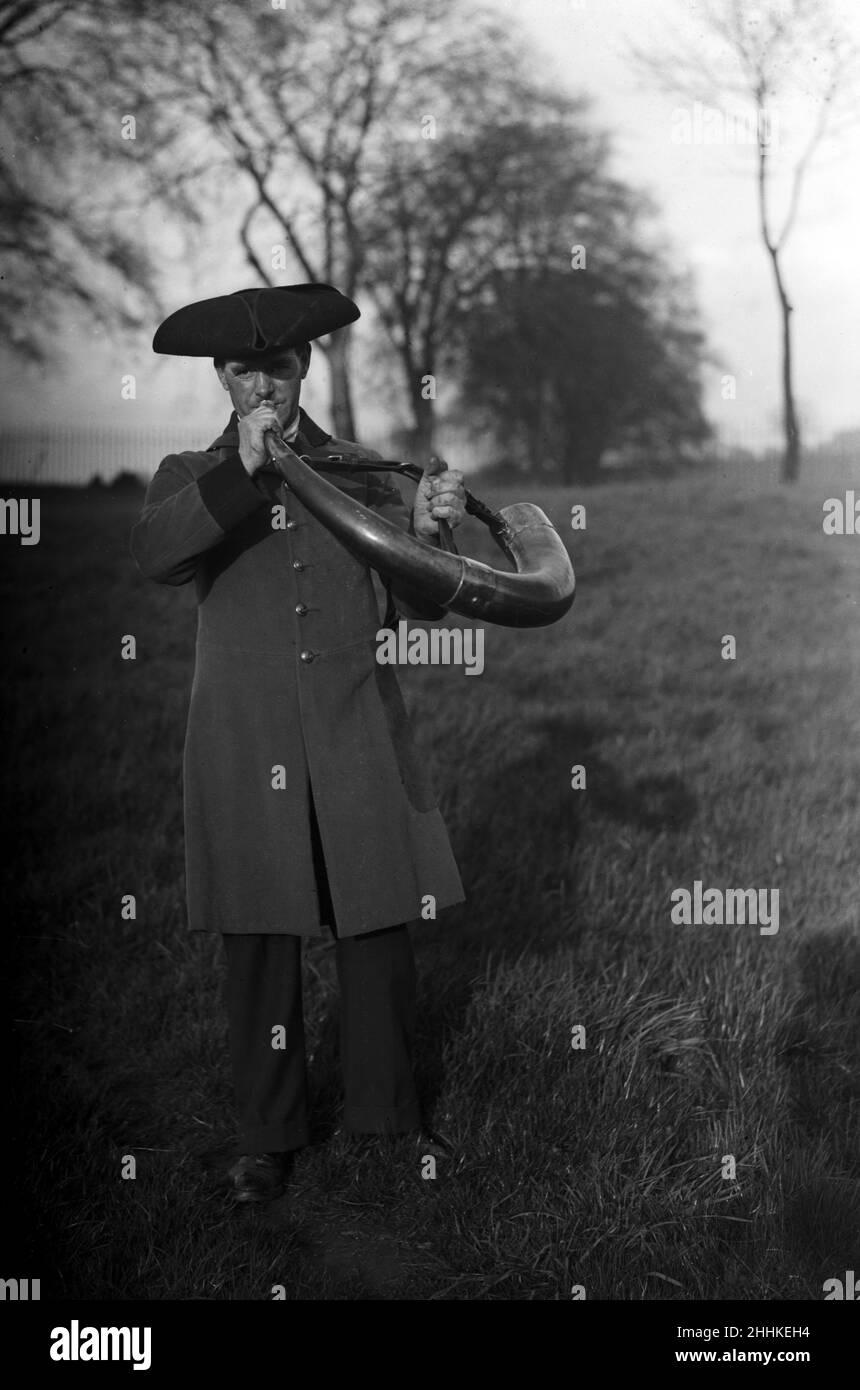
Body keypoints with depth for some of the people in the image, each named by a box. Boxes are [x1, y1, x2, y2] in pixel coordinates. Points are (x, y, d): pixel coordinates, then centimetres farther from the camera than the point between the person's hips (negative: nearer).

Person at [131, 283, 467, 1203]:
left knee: (379, 935, 2)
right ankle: (267, 1138, 17)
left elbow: (421, 608, 3)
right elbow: (153, 557, -13)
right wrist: (241, 472, -21)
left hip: (358, 743, 1)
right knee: (260, 948, 4)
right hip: (245, 748, -1)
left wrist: (424, 530, -18)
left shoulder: (360, 473, 11)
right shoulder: (190, 478, 9)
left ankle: (387, 1119, 19)